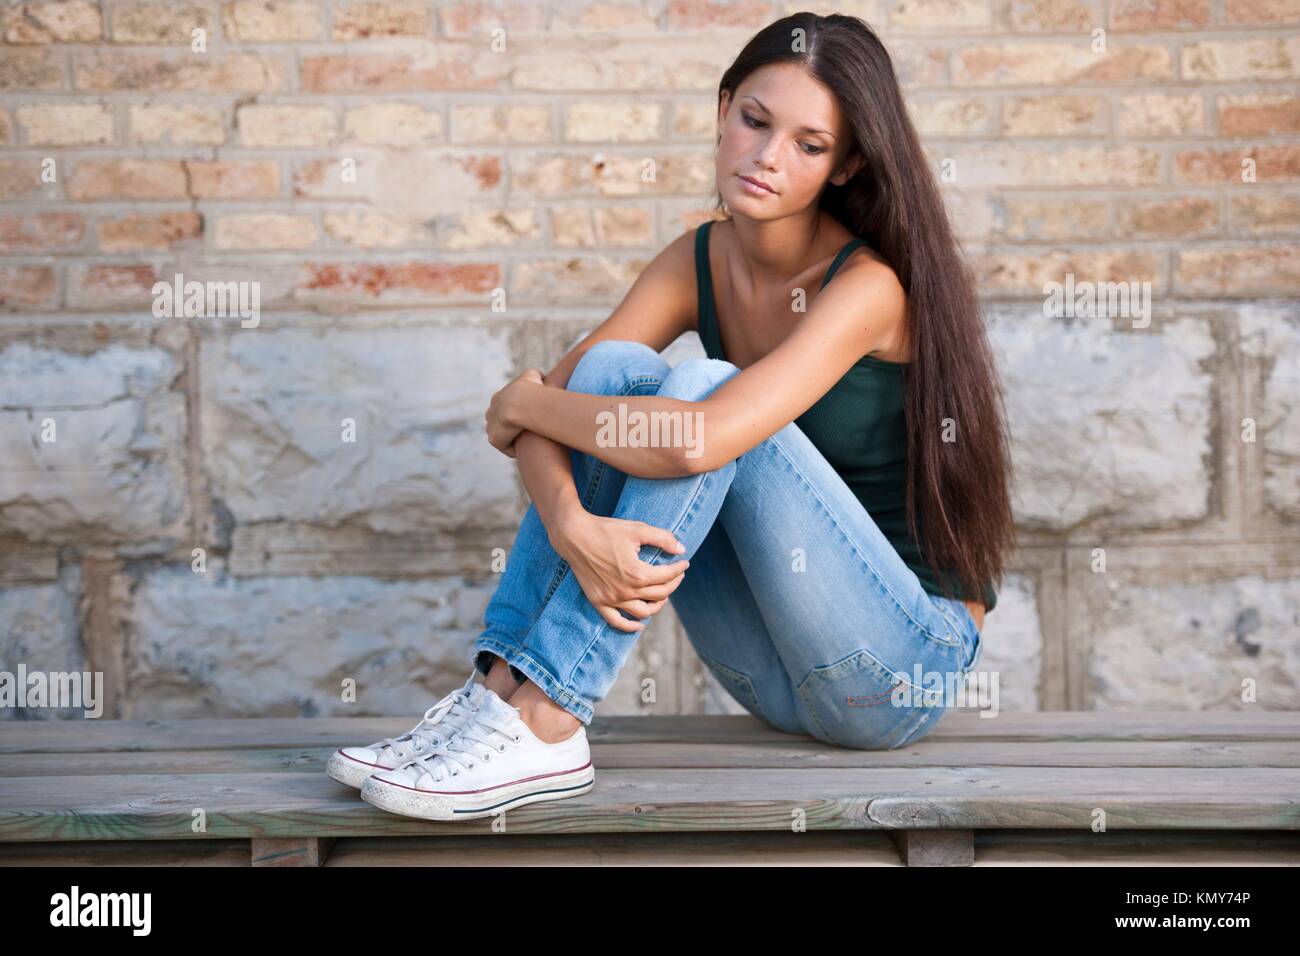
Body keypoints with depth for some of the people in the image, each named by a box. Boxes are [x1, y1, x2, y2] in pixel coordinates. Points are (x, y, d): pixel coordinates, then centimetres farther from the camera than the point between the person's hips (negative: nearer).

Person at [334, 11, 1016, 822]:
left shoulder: (870, 285, -18)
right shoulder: (700, 261, 1)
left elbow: (702, 440, -34)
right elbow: (539, 412, -8)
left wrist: (526, 404, -17)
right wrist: (572, 526, -30)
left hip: (907, 667, -6)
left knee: (700, 387, -26)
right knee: (613, 367, -13)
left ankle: (541, 724, -27)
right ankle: (502, 687, -18)